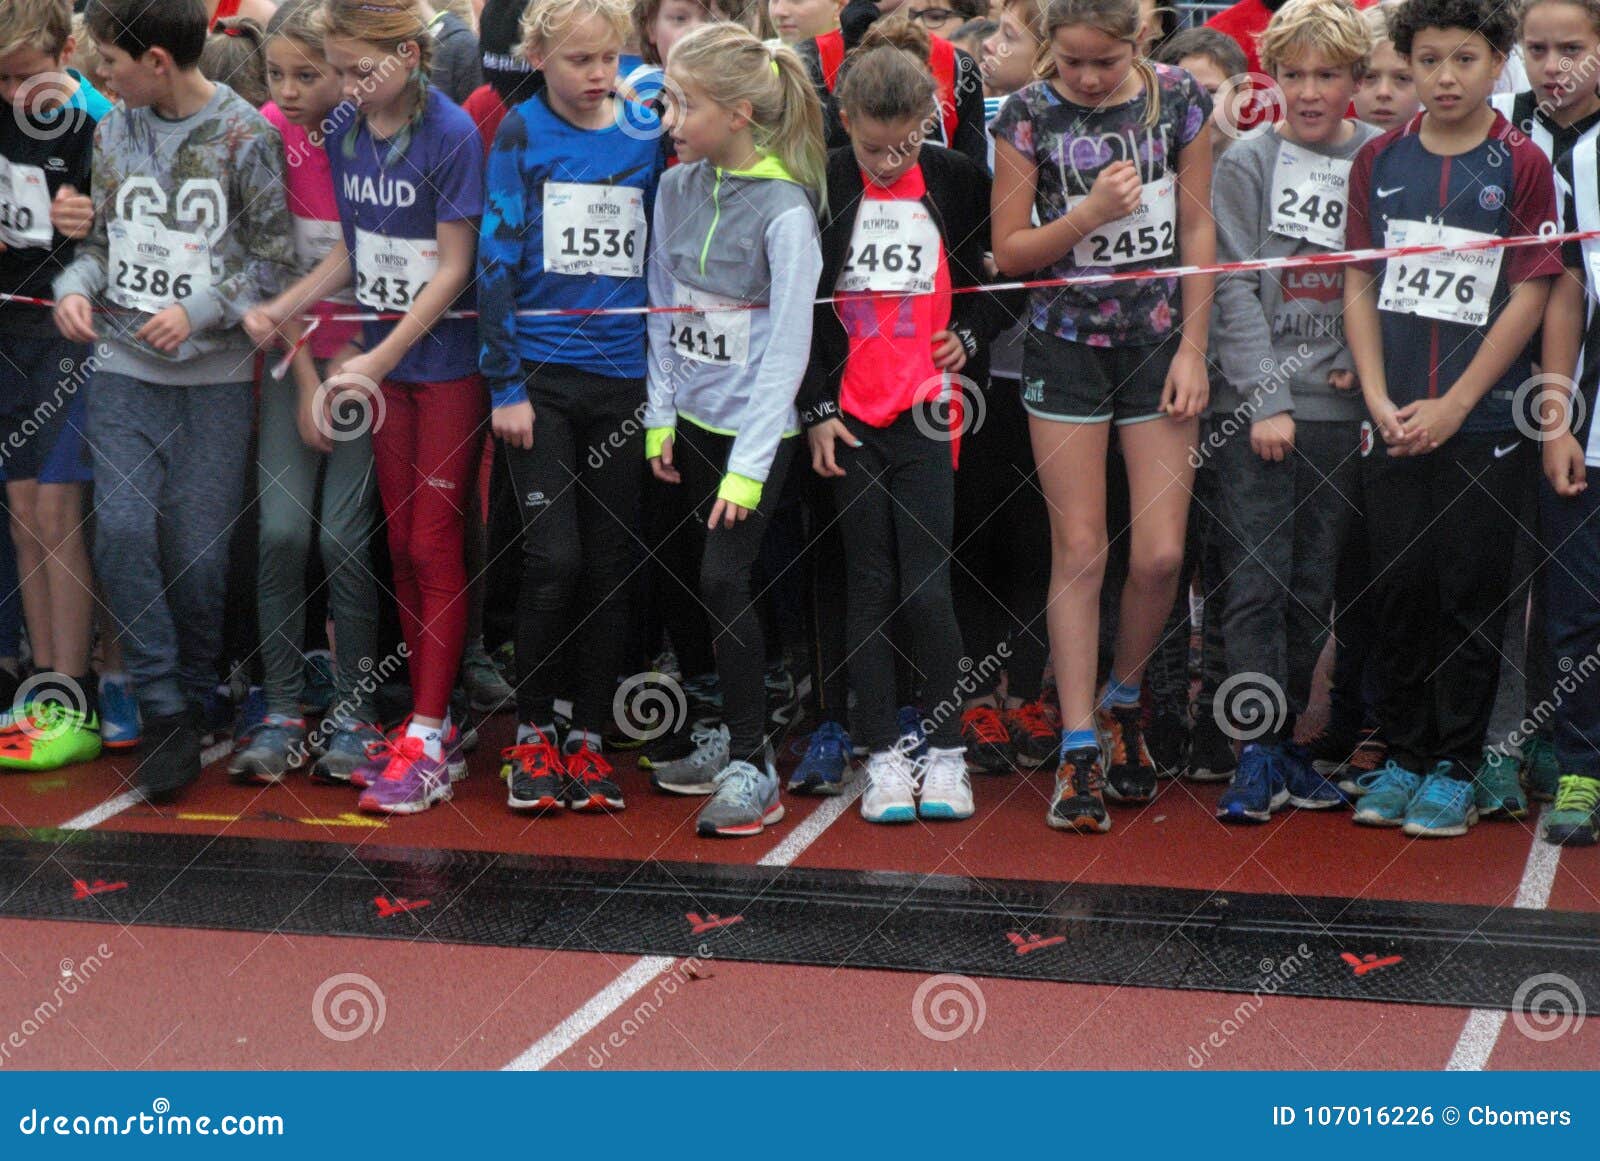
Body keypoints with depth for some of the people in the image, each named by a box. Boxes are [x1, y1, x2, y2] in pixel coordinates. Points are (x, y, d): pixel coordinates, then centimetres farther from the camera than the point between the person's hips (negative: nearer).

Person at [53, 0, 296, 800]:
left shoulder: (245, 135, -5)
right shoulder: (113, 133, 8)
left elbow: (275, 257, -5)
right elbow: (102, 239, 16)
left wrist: (198, 312, -14)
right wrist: (75, 286, -5)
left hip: (214, 379, -3)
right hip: (124, 372, 3)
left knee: (199, 550, -2)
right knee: (120, 531, -11)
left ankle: (193, 697, 19)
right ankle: (162, 710, -1)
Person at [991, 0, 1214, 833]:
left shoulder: (1178, 99, -2)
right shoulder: (1028, 116, -6)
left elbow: (1198, 227, 4)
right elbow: (1007, 251, -3)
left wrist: (1193, 349, 0)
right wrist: (1089, 214, -20)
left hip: (1159, 342, 1)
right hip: (1066, 349, -1)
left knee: (1161, 554, -3)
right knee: (1080, 551, -1)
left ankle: (1122, 701, 24)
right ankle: (1079, 750, 6)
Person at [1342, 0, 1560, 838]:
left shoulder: (1520, 164, -2)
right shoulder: (1379, 161, 8)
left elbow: (1531, 295, -6)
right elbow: (1360, 284, 9)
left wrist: (1454, 404, -10)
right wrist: (1379, 399, -3)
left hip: (1483, 421, -3)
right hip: (1394, 422, 3)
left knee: (1472, 594, 1)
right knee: (1399, 590, 6)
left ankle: (1456, 768, 10)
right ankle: (1402, 756, 18)